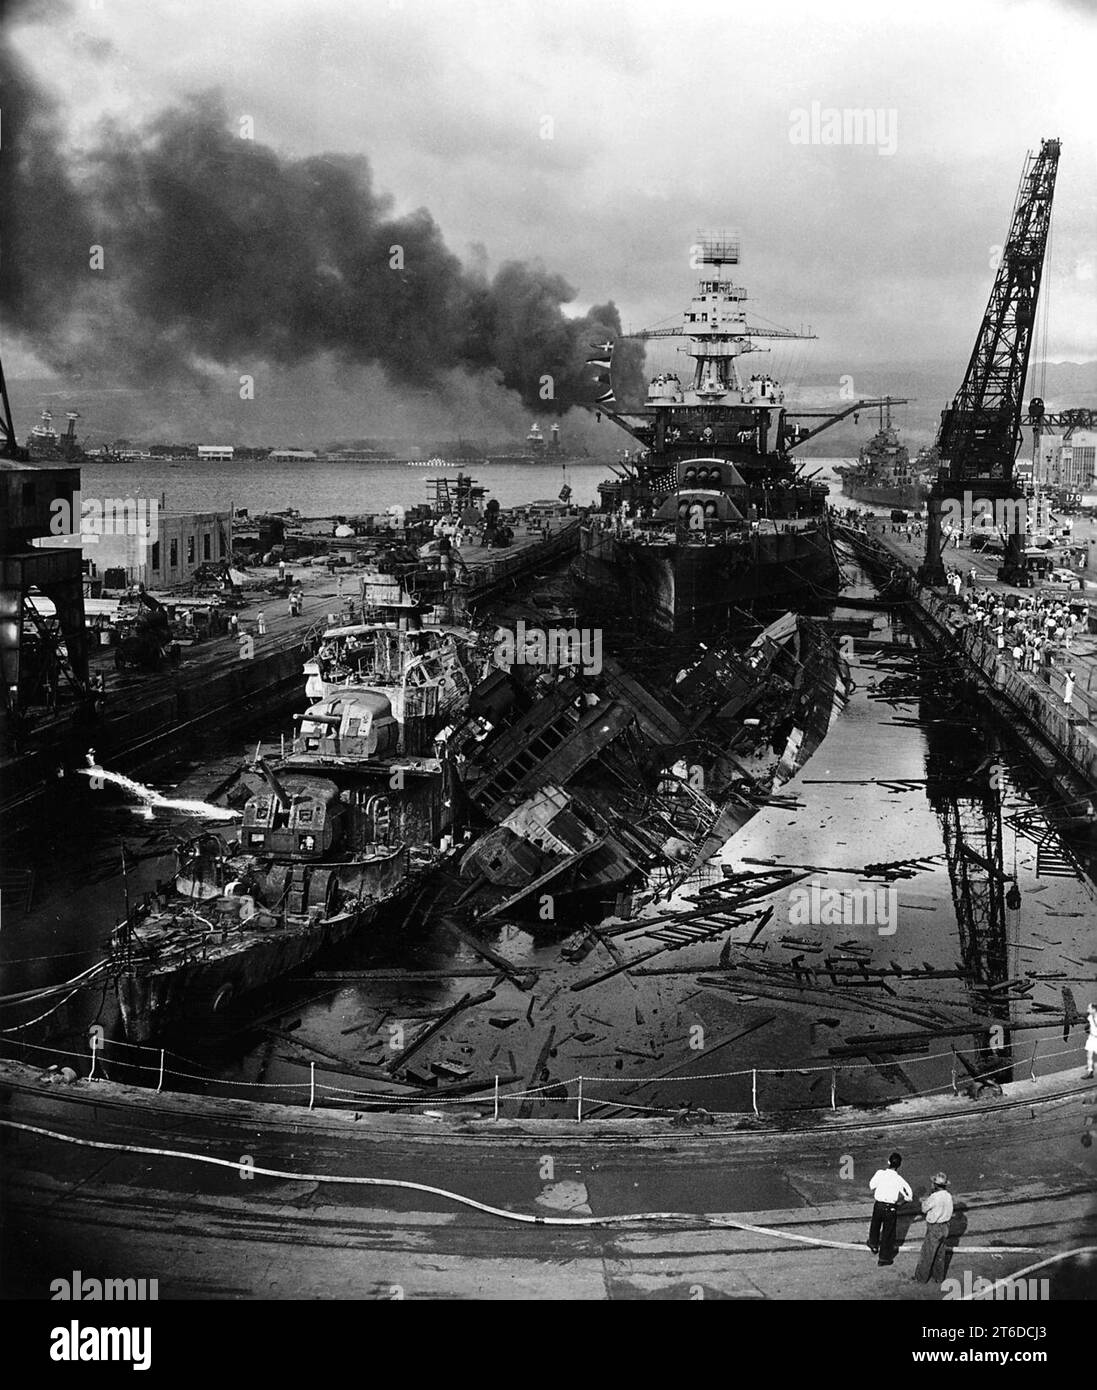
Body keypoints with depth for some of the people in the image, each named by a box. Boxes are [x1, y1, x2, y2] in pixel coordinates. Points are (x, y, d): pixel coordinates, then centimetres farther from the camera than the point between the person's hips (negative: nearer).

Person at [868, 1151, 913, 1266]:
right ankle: (884, 1258, 24)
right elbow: (909, 1197, -12)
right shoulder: (900, 1180, -18)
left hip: (878, 1205, 2)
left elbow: (871, 1187, 2)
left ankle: (873, 1245, 52)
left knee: (875, 1225, 31)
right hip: (891, 1208, -2)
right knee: (888, 1233, 14)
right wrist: (898, 1199, 3)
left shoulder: (880, 1173, -12)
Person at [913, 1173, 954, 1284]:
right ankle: (938, 1277, 30)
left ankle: (921, 1278, 19)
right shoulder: (948, 1196, -3)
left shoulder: (934, 1197, -25)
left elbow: (924, 1209, -9)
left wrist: (924, 1201, 10)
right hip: (944, 1228, 7)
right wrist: (927, 1200, 13)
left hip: (934, 1229, -7)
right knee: (940, 1254, 19)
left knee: (927, 1255, 8)